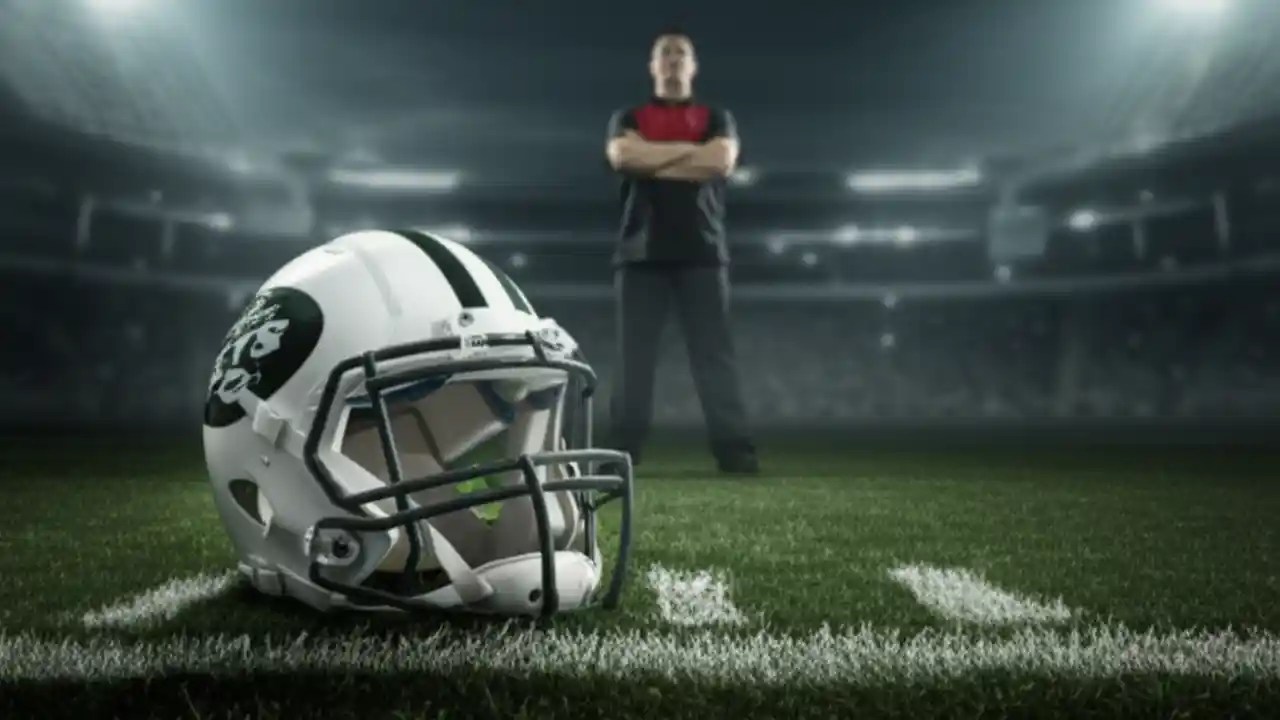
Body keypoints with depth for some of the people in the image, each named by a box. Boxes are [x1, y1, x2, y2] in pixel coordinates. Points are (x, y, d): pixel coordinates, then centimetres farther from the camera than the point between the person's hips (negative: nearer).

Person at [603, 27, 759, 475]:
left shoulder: (716, 118, 16)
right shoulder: (628, 118, 16)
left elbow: (721, 161, -6)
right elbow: (622, 156, -6)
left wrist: (651, 160, -3)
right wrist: (689, 150, -3)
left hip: (701, 252, 0)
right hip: (641, 253, 1)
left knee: (715, 353, -5)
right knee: (633, 354, -3)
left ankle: (734, 448, -6)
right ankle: (623, 450, -1)